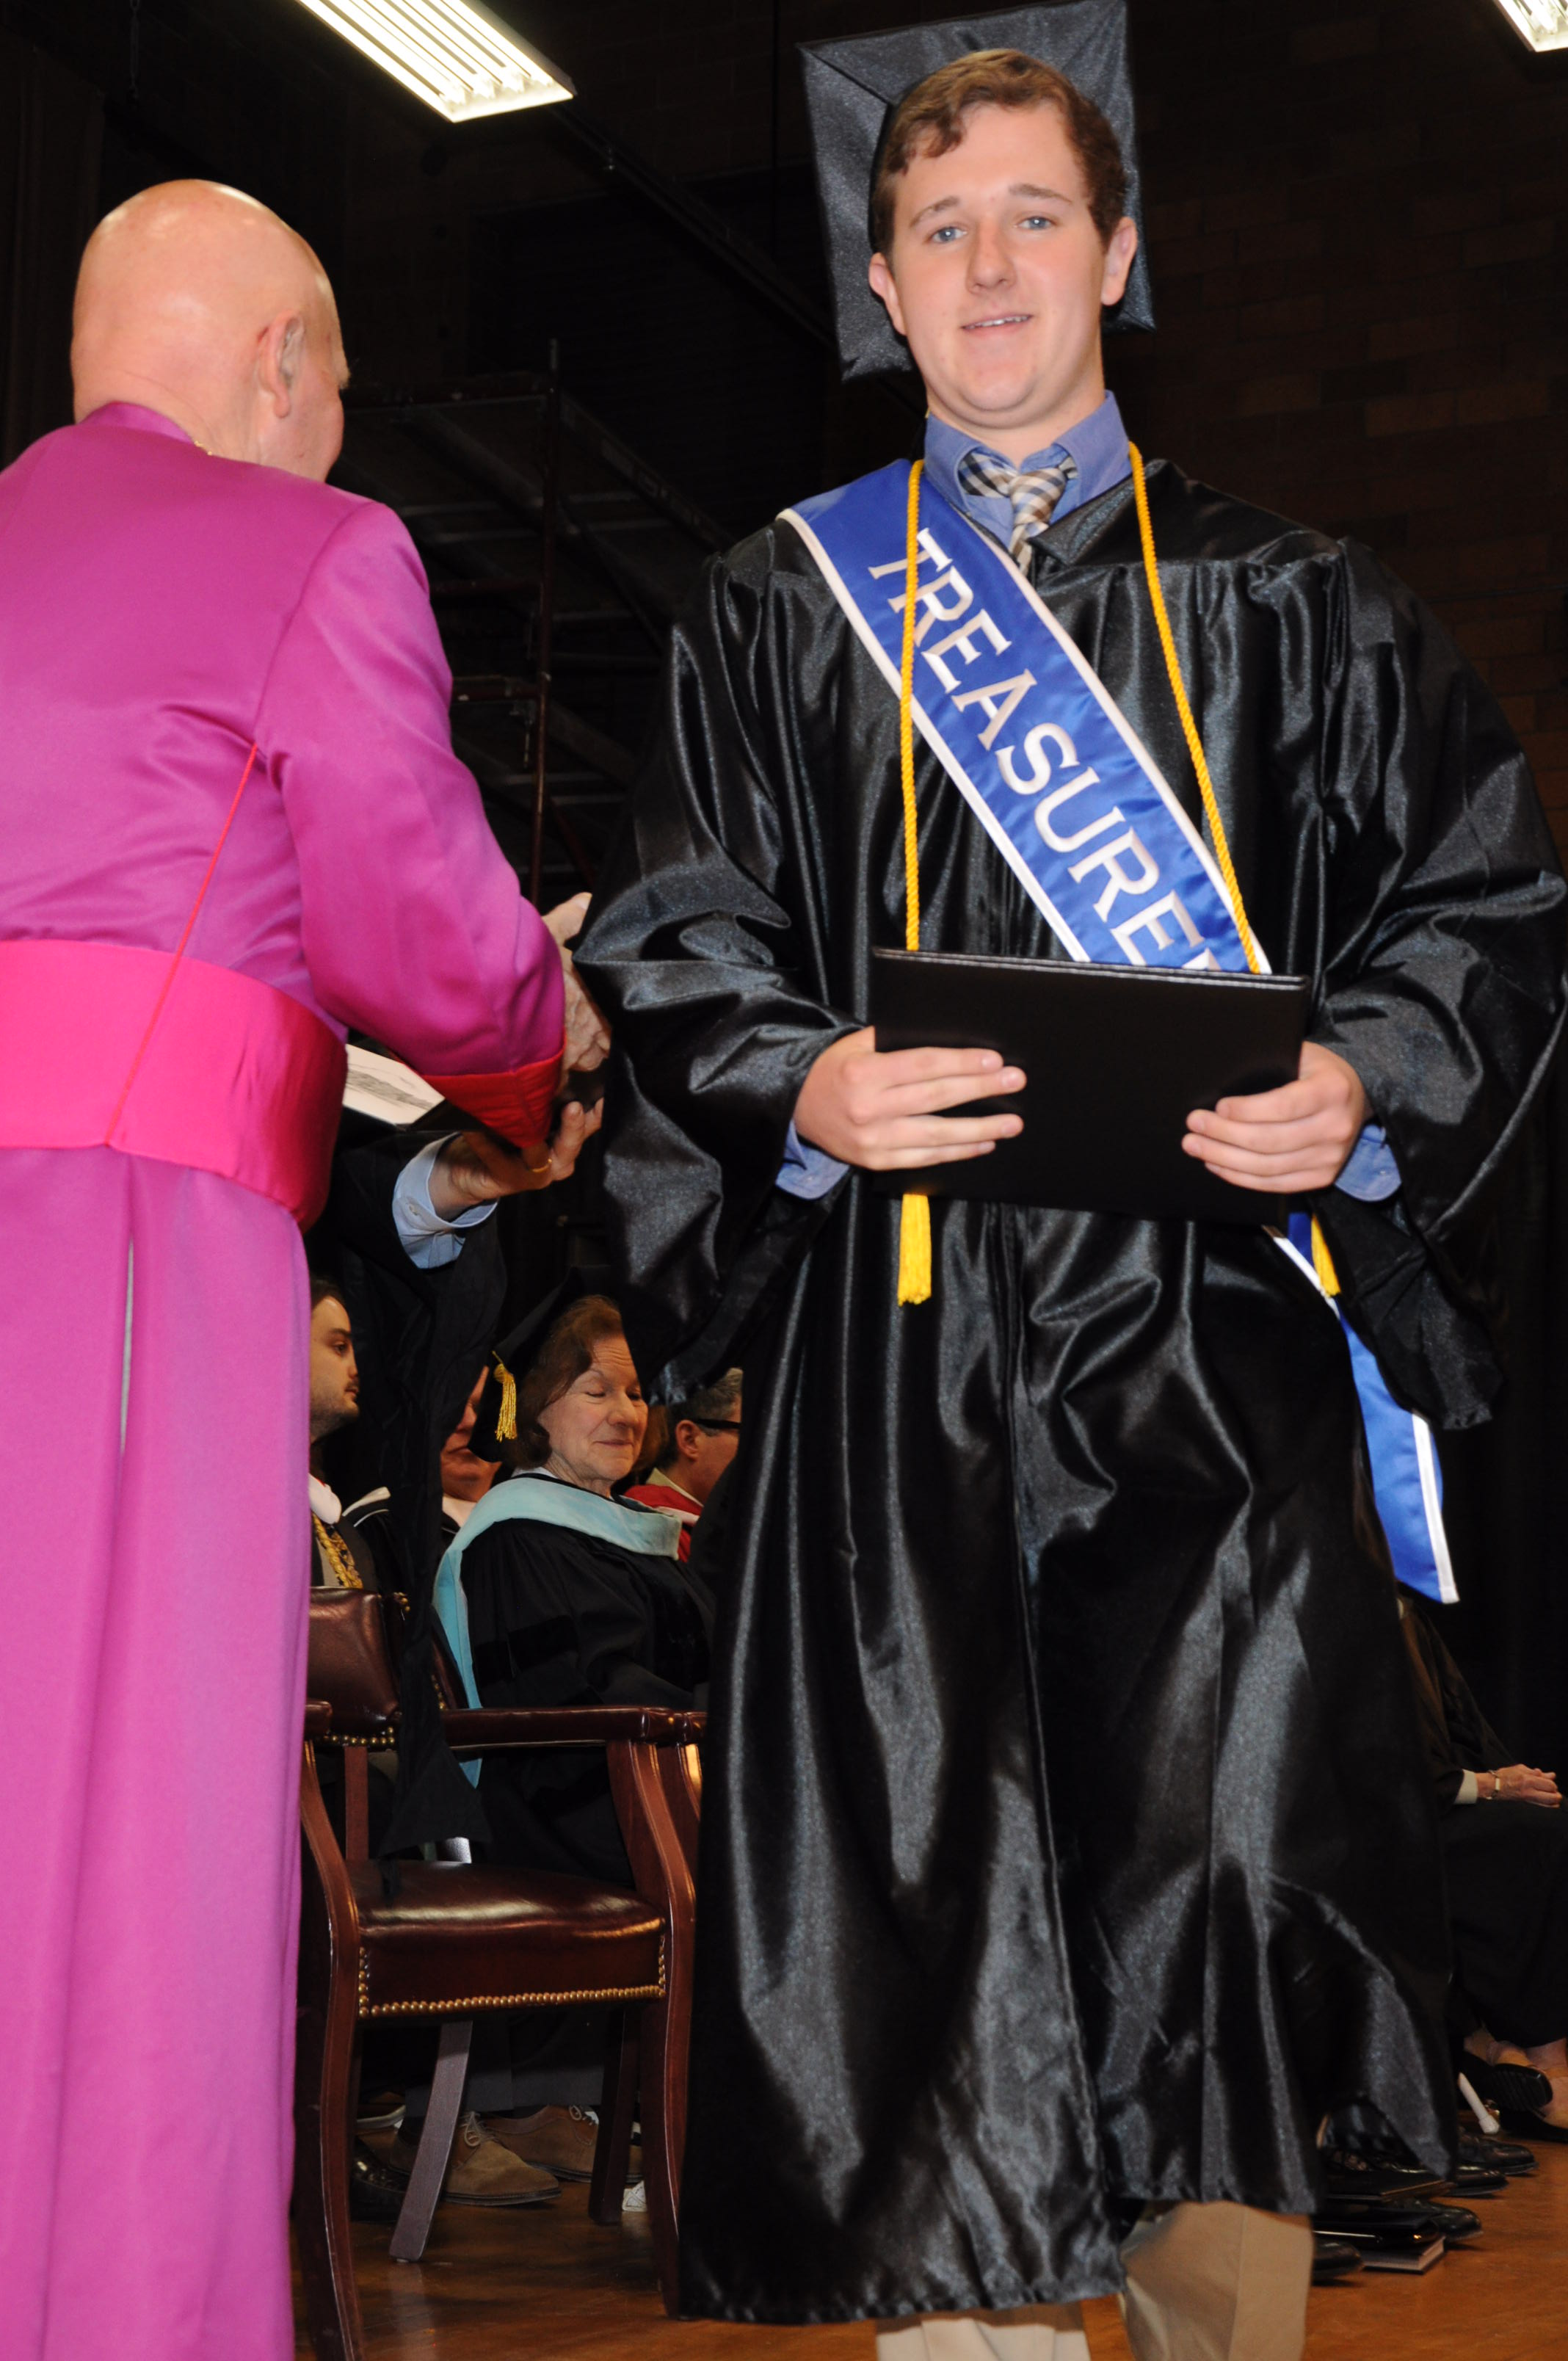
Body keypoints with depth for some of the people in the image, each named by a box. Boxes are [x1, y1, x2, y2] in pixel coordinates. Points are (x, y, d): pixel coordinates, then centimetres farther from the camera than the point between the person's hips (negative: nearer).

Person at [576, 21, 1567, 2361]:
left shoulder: (1295, 606, 15)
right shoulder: (780, 609, 16)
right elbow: (672, 943, 11)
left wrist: (1366, 1084, -7)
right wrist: (803, 1089, -10)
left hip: (1210, 1323, 0)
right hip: (899, 1343, 1)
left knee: (1238, 1872, -13)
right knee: (932, 1917, -3)